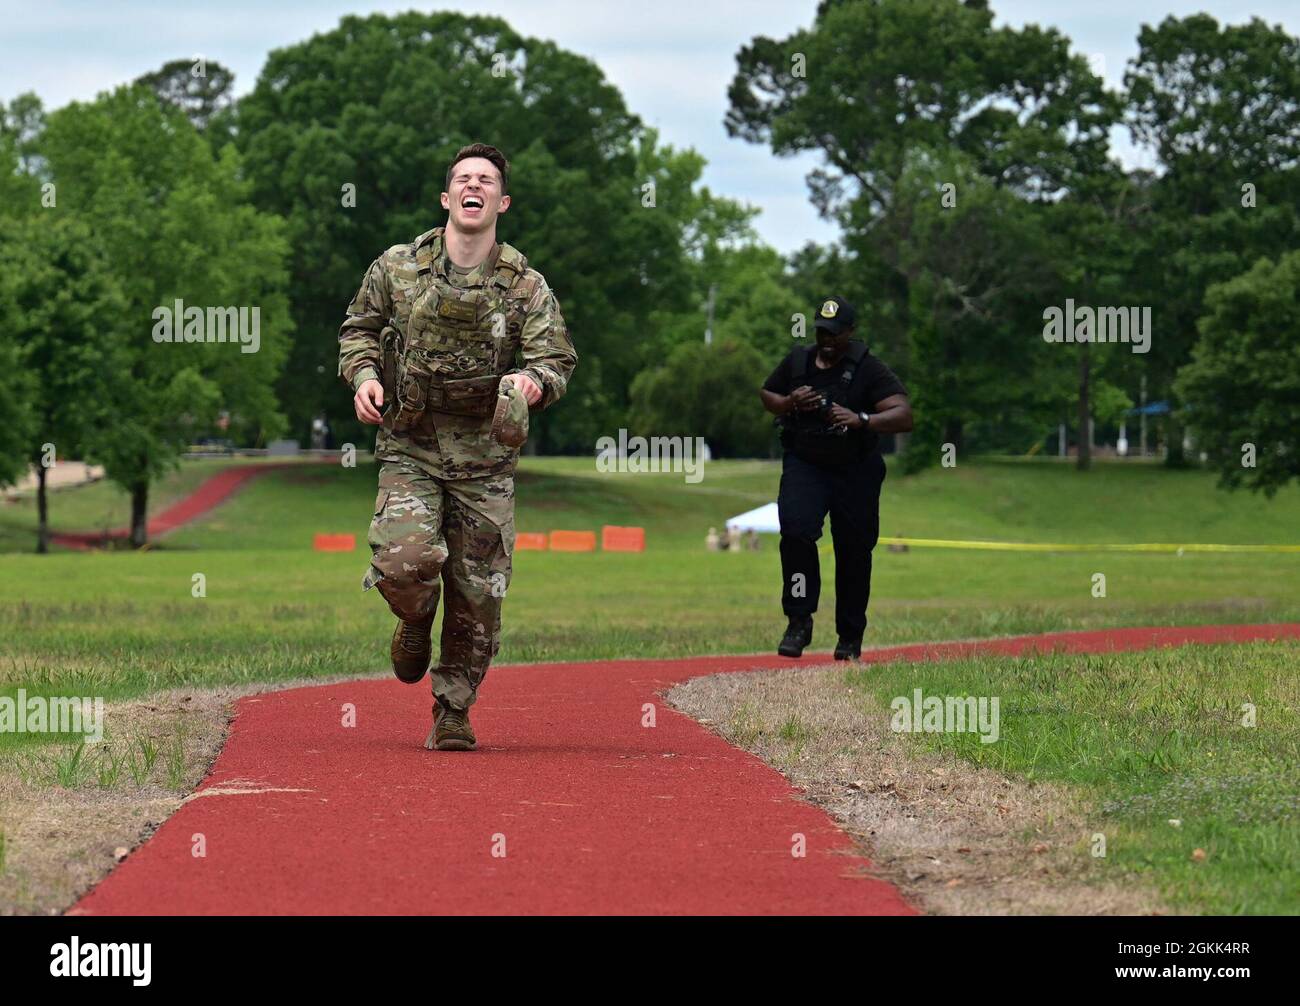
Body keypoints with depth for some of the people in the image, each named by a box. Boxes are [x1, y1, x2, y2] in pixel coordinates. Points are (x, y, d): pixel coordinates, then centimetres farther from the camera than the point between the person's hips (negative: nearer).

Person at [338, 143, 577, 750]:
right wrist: (363, 374, -5)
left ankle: (453, 712, 19)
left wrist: (534, 380, -27)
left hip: (485, 460, 1)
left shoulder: (526, 287, 0)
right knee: (405, 561, -22)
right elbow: (358, 328, 15)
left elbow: (557, 359, -3)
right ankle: (415, 623, 15)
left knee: (478, 594, 1)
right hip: (410, 450, -1)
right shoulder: (397, 268, 2)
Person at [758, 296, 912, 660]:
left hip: (856, 473, -2)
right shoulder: (797, 361, 3)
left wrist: (861, 420, -39)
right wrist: (790, 403, -6)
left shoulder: (870, 370, -11)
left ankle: (850, 636, 22)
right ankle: (799, 620, -15)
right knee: (796, 528, -23)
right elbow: (766, 395, 18)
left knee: (854, 553, 4)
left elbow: (904, 416, -21)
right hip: (804, 466, 2)